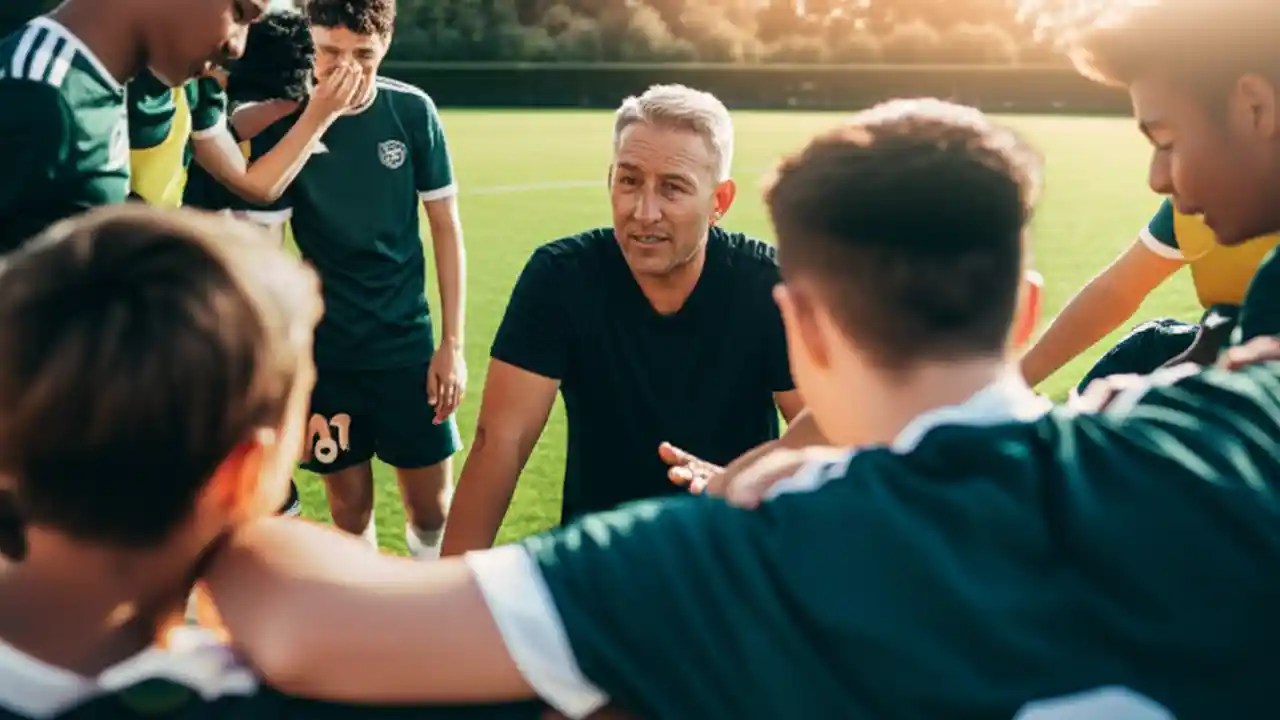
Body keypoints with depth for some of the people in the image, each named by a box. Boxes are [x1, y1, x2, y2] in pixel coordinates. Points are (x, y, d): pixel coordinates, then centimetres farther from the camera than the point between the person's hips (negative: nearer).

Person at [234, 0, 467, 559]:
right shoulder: (282, 125, -9)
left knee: (432, 508, 5)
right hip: (324, 350, -1)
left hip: (407, 342, 1)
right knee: (350, 507, 9)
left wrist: (453, 343, -1)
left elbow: (446, 226, 2)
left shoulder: (413, 111, -5)